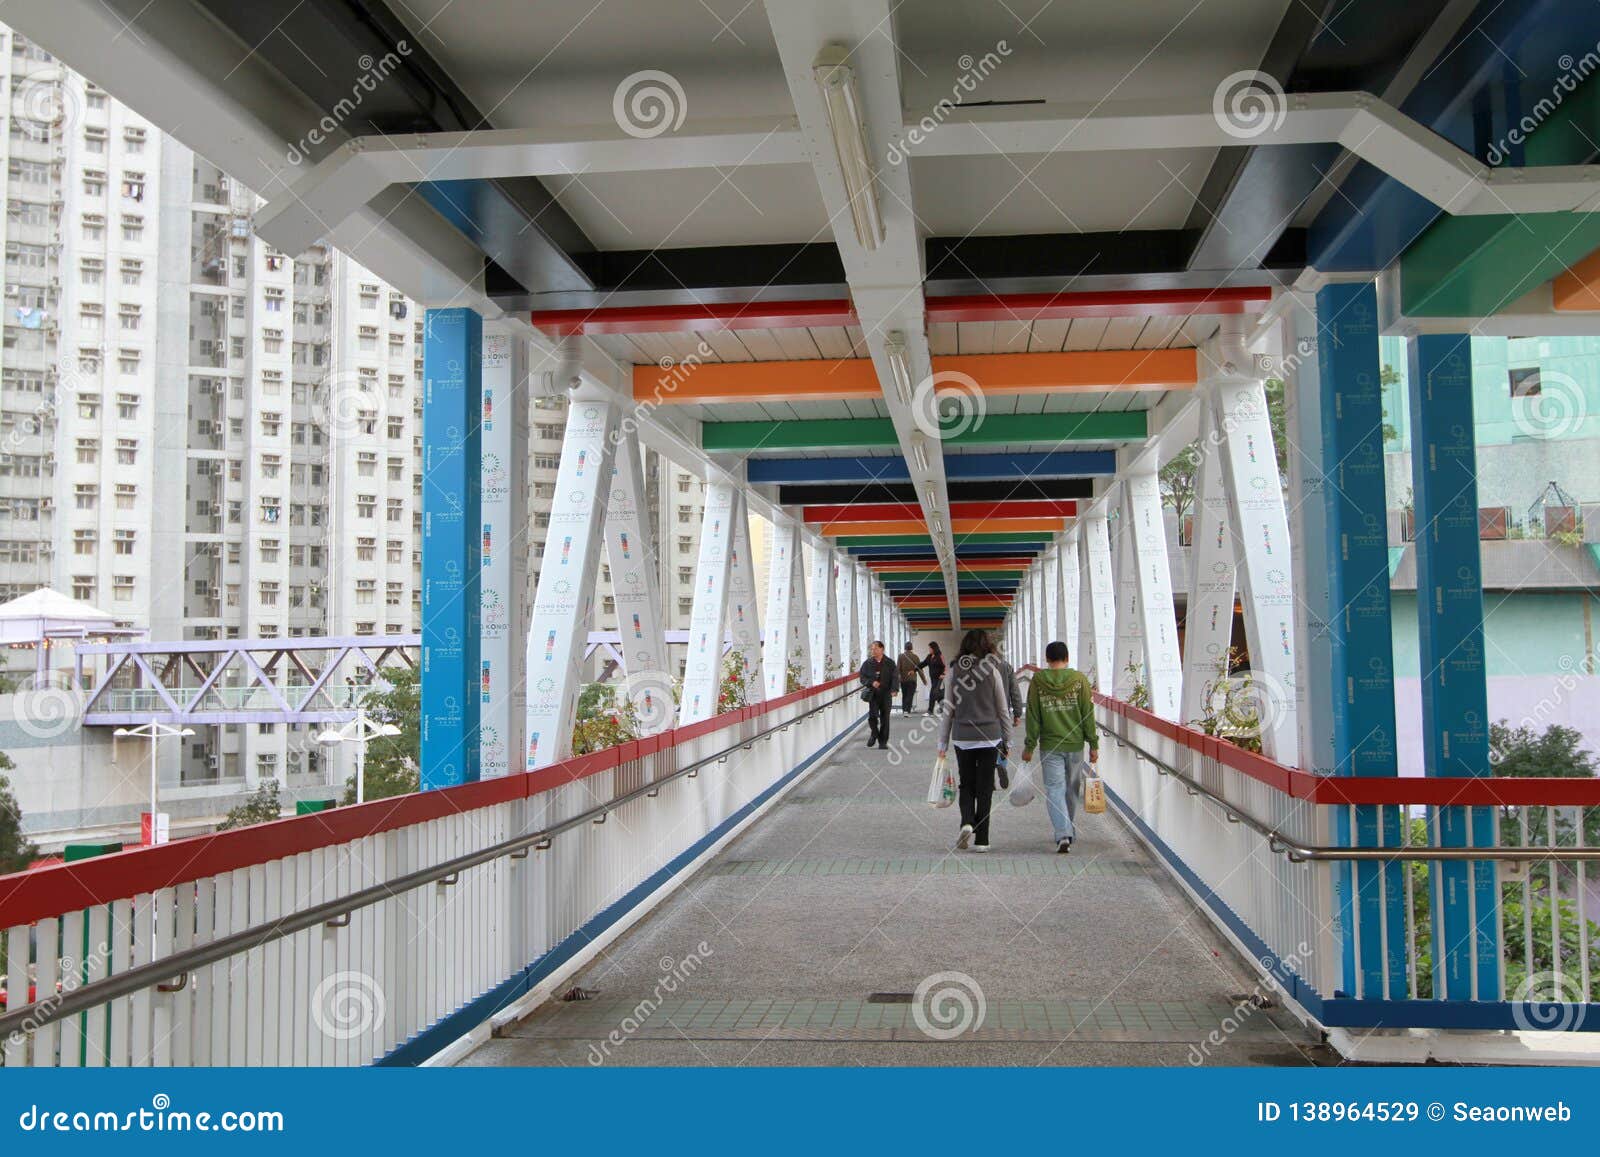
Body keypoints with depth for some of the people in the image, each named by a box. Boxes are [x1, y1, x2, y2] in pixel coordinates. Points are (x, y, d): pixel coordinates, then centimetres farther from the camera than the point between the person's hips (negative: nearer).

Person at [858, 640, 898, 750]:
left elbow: (894, 678, 1)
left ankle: (883, 742, 11)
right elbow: (862, 678, 6)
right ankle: (874, 734, 16)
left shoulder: (890, 663, 4)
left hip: (886, 694, 0)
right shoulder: (867, 663, 5)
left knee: (885, 718, 2)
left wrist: (894, 690, -14)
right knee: (872, 715, -12)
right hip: (873, 694, 0)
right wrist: (871, 683, -13)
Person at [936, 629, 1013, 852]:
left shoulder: (955, 670, 0)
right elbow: (1003, 708, 0)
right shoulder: (993, 670, -4)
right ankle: (981, 840, 5)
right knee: (984, 787, 5)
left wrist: (943, 742, 8)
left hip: (962, 737, 1)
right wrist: (1007, 738, 10)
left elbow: (948, 709, 3)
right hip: (989, 736, -1)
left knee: (966, 784, 15)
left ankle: (967, 823, -9)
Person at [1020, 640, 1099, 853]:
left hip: (1049, 746, -2)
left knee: (1054, 790, 0)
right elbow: (1088, 714, -2)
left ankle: (1063, 834, -16)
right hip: (1075, 744, 2)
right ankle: (1069, 832, 30)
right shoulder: (1079, 679, -2)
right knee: (1072, 790, 16)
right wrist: (1093, 744, 3)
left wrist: (1029, 746, 5)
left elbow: (1033, 717, -2)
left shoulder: (1038, 680, -4)